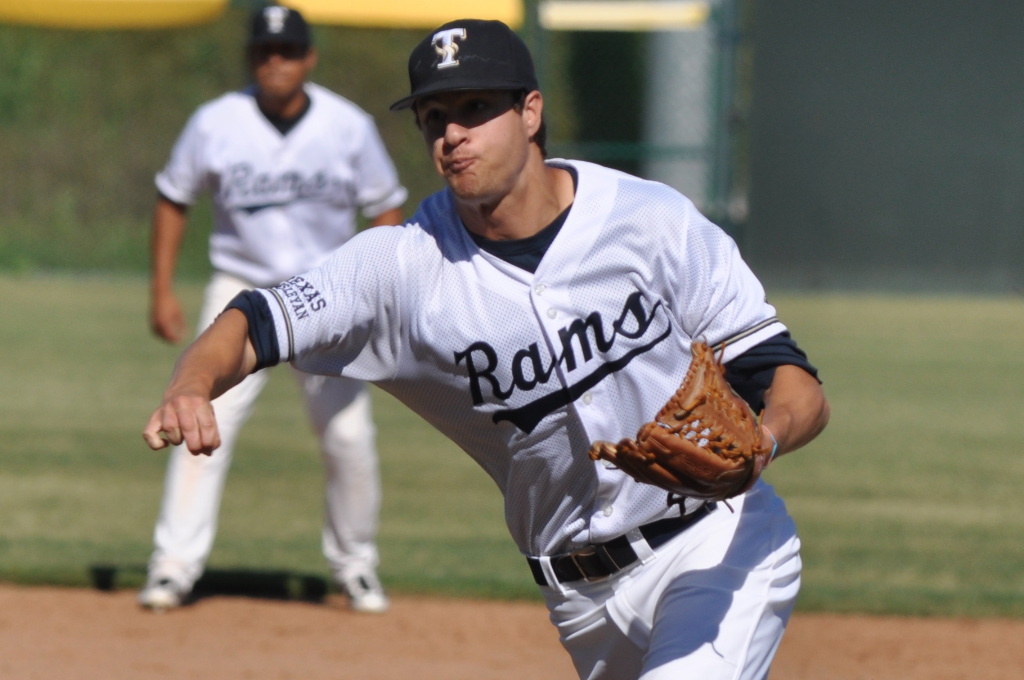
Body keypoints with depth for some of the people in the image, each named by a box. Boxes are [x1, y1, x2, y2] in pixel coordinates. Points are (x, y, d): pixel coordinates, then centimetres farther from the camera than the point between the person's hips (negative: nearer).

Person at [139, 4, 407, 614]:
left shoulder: (349, 127, -7)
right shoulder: (216, 124, -7)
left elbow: (385, 209, 2)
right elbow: (174, 199, 5)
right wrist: (163, 289, -1)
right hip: (242, 290, 0)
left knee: (350, 436, -3)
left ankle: (356, 564, 17)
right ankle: (175, 567, -12)